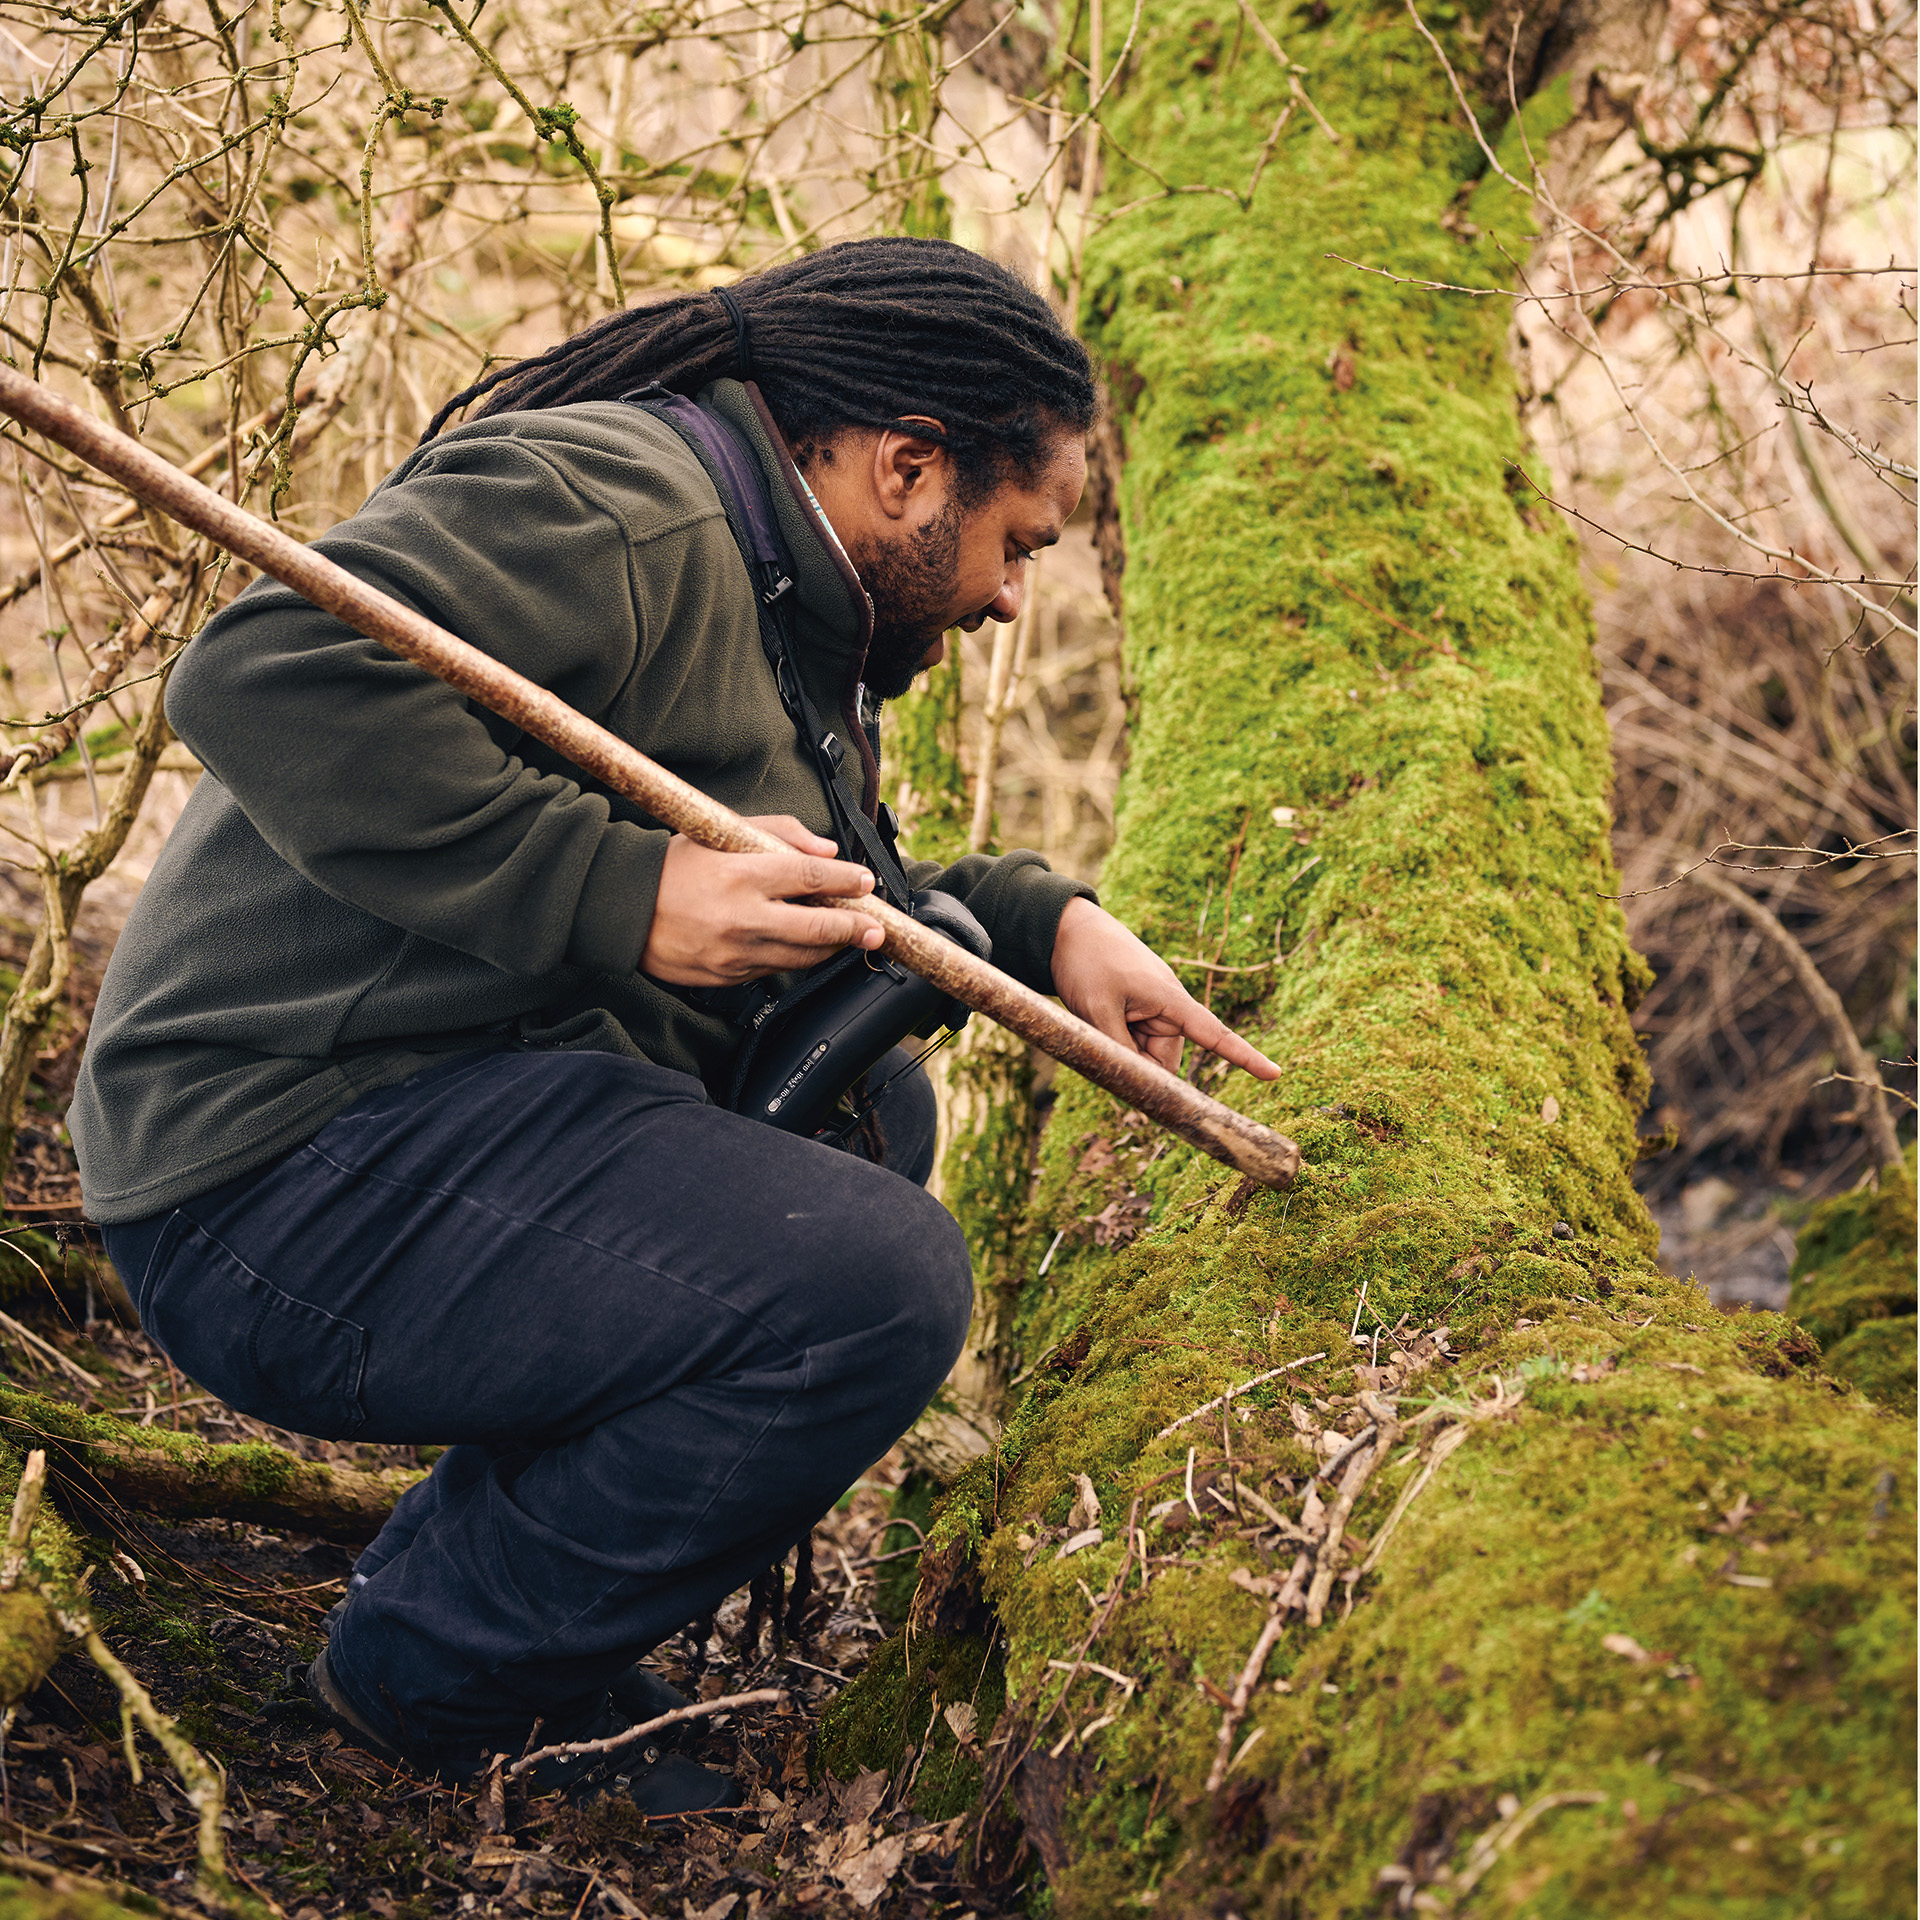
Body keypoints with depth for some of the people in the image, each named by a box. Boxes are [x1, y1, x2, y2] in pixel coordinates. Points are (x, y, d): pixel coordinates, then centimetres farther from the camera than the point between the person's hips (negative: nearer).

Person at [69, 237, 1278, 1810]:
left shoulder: (787, 610, 20)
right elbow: (264, 677, -28)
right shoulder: (609, 500, -15)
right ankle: (430, 1675, -2)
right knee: (881, 1285, -24)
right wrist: (617, 891, -28)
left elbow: (827, 902, 29)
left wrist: (1040, 920, 14)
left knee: (869, 1112, 24)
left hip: (488, 1103, 11)